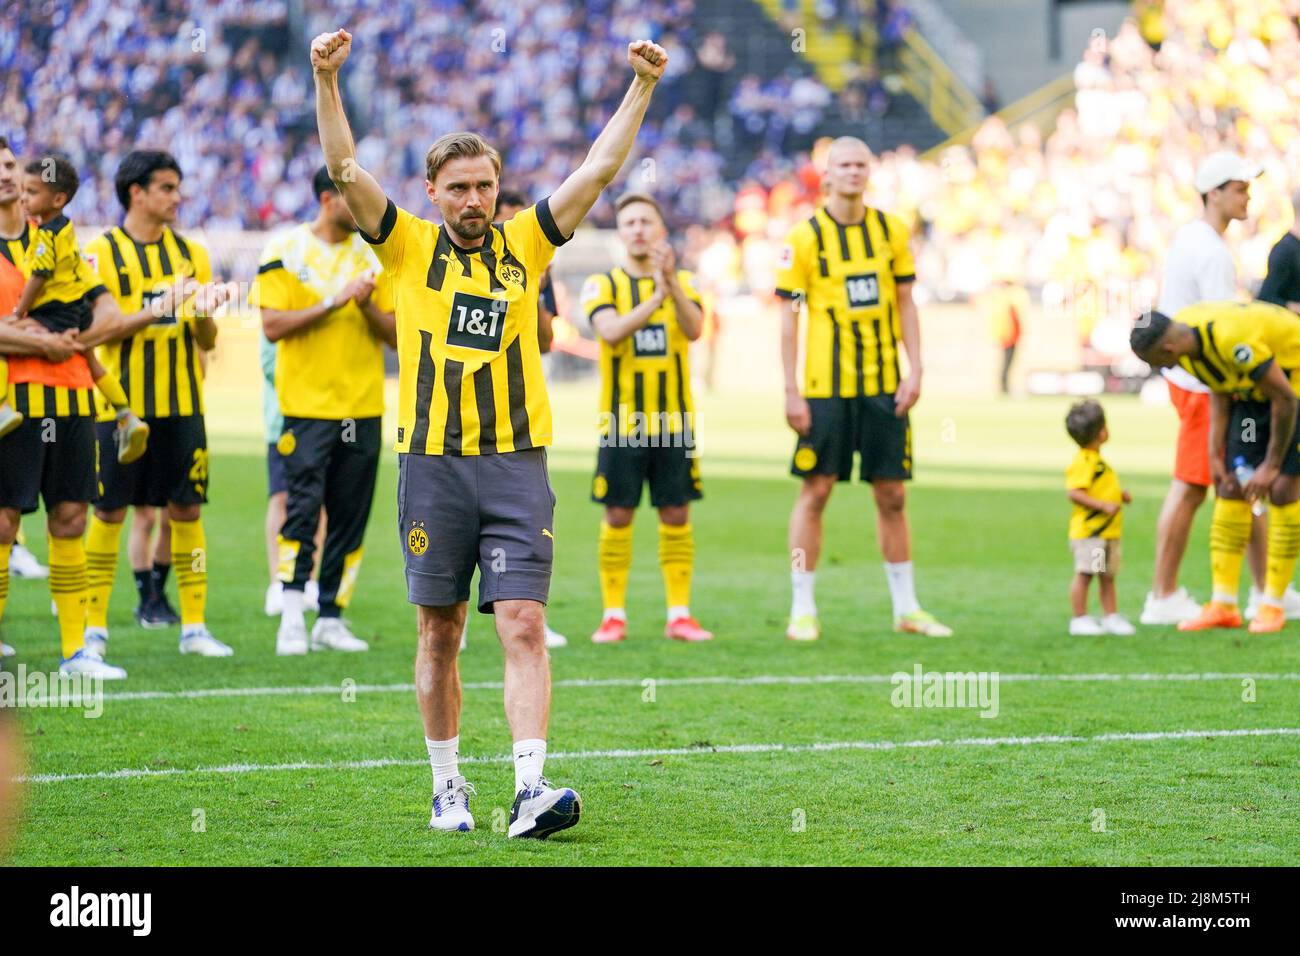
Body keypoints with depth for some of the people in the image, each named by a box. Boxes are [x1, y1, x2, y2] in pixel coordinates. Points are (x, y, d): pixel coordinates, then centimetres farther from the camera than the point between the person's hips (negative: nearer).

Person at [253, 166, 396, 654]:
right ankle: (291, 619, -10)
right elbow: (273, 325, -9)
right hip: (308, 406, -4)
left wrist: (368, 306, -9)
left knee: (351, 517, 4)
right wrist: (332, 303, -16)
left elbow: (396, 334, 10)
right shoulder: (285, 250, -2)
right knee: (302, 509, -11)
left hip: (363, 407, 4)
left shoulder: (372, 255, 11)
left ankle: (331, 618, 10)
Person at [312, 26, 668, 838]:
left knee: (524, 626, -9)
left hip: (517, 465, 0)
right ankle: (447, 786, 18)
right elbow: (346, 171, -4)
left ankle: (530, 789, -17)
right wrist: (327, 83, -14)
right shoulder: (410, 246, 5)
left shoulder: (524, 244, 9)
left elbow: (600, 170, 7)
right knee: (440, 634, 6)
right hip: (432, 465, 0)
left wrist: (642, 88, 1)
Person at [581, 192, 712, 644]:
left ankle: (679, 615, 7)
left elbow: (693, 329, -14)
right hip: (621, 421, -1)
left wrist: (671, 281, -29)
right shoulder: (603, 284, 2)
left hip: (674, 421, 1)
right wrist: (655, 297, -28)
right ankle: (613, 615, 6)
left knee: (677, 516, 2)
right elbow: (610, 331, -18)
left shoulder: (683, 282, 6)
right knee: (618, 516, -1)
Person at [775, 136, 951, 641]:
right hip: (826, 387, -3)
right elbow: (789, 316, -3)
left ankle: (906, 608, 16)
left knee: (891, 495, 7)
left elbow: (904, 303, 10)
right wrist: (791, 391, -8)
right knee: (815, 491, -2)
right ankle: (802, 610, 5)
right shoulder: (804, 237, -4)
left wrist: (914, 371, 0)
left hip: (884, 385, 3)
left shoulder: (892, 231, 7)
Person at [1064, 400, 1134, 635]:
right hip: (1088, 532, -10)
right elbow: (1074, 493, -24)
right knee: (1084, 574, -5)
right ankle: (1079, 619, 0)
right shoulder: (1083, 462, -17)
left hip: (1107, 532, 10)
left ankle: (1111, 616, 18)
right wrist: (1104, 505, -26)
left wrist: (1120, 495, 10)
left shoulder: (1097, 461, 15)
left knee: (1107, 576, 13)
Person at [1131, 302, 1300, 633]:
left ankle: (1273, 605, -5)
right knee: (1231, 487, 0)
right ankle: (1223, 605, 3)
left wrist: (1271, 466, -19)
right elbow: (1220, 393, 3)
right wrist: (1215, 454, -1)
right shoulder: (1181, 331, -13)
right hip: (1254, 391, 8)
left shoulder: (1234, 341, -38)